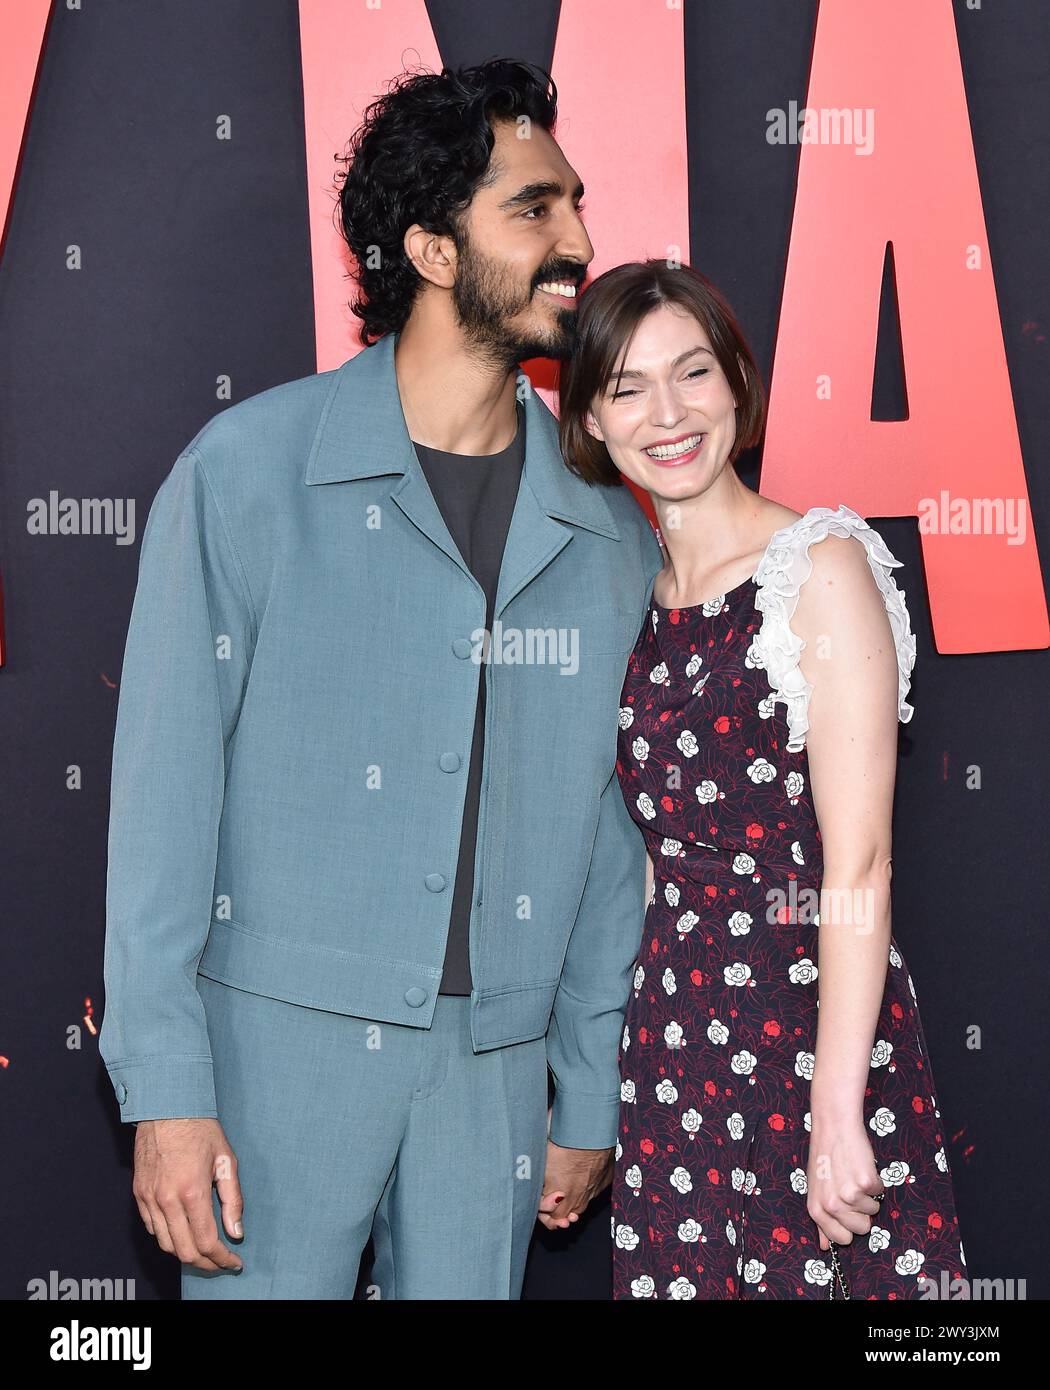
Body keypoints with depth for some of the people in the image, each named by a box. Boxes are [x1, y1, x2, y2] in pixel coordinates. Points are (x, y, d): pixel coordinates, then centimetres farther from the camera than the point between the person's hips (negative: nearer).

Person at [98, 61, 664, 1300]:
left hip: (493, 1057, 4)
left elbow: (610, 835, 10)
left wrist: (592, 1101, 11)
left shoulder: (608, 530, 5)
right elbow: (166, 784, -7)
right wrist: (166, 1088, -11)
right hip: (284, 1038, -3)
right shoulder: (249, 468, -6)